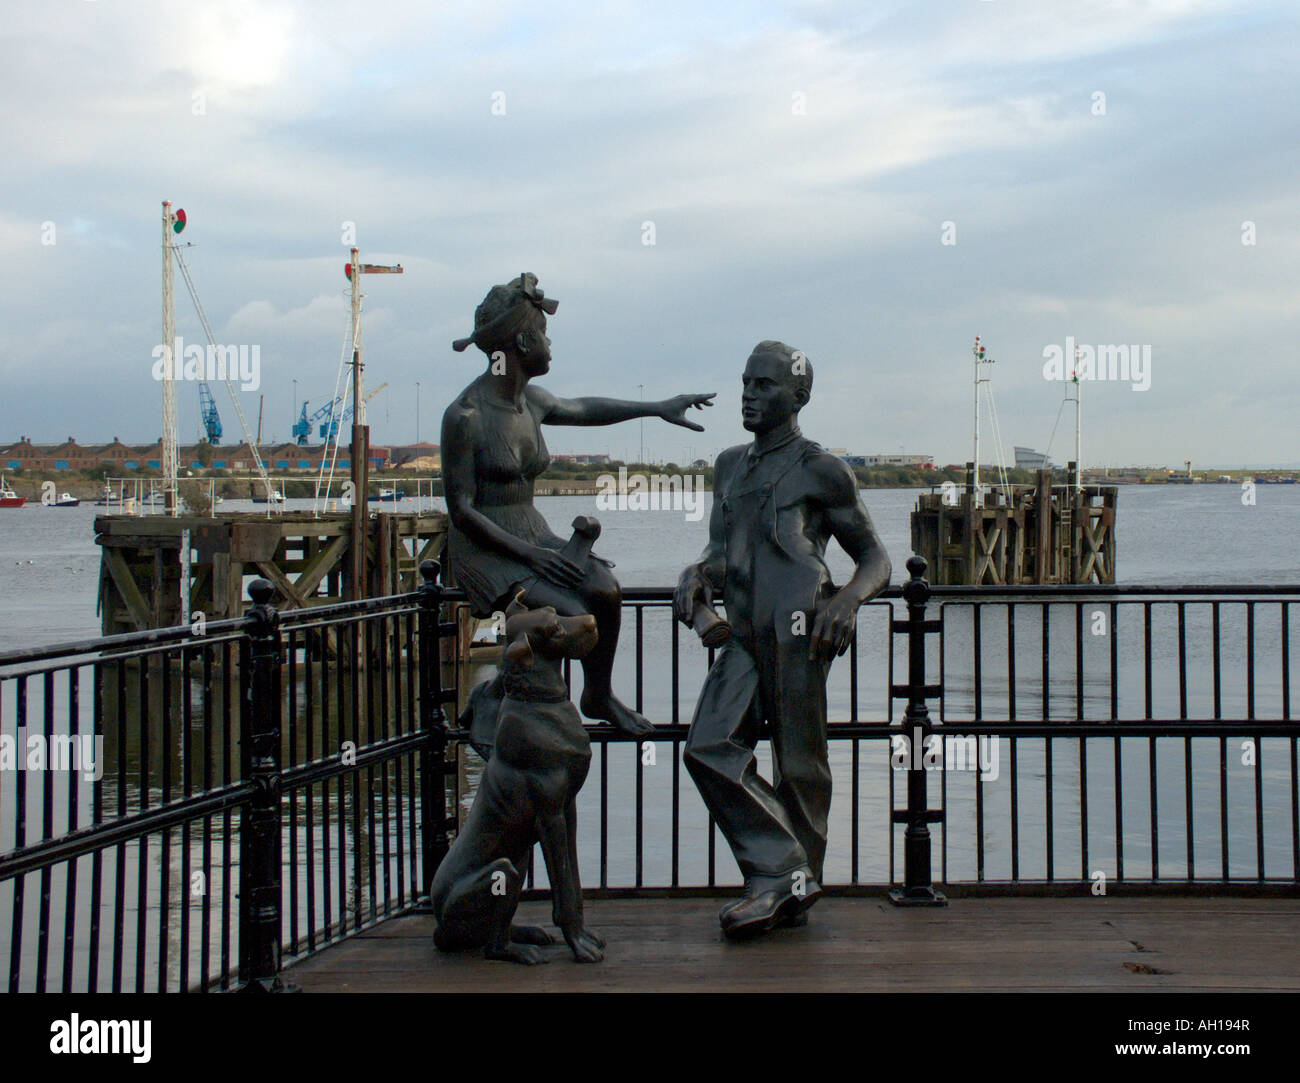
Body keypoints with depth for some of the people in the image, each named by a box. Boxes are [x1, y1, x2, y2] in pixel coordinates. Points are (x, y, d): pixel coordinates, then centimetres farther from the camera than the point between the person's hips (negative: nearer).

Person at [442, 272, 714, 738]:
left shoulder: (532, 401, 7)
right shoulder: (465, 415, -17)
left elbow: (582, 409, 29)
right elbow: (461, 511, -17)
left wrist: (658, 408, 29)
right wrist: (529, 554, -24)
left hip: (533, 536, 7)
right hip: (484, 551, -7)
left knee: (605, 589, -18)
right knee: (574, 615, -27)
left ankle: (599, 695, 3)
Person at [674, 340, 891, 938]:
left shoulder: (821, 471, 6)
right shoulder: (730, 465, 25)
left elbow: (875, 559, 9)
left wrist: (849, 599, -12)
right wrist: (696, 574, 0)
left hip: (798, 628, -6)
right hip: (747, 635, 6)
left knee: (798, 764, -3)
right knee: (709, 748, -7)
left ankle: (788, 888, 8)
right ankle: (781, 874, -2)